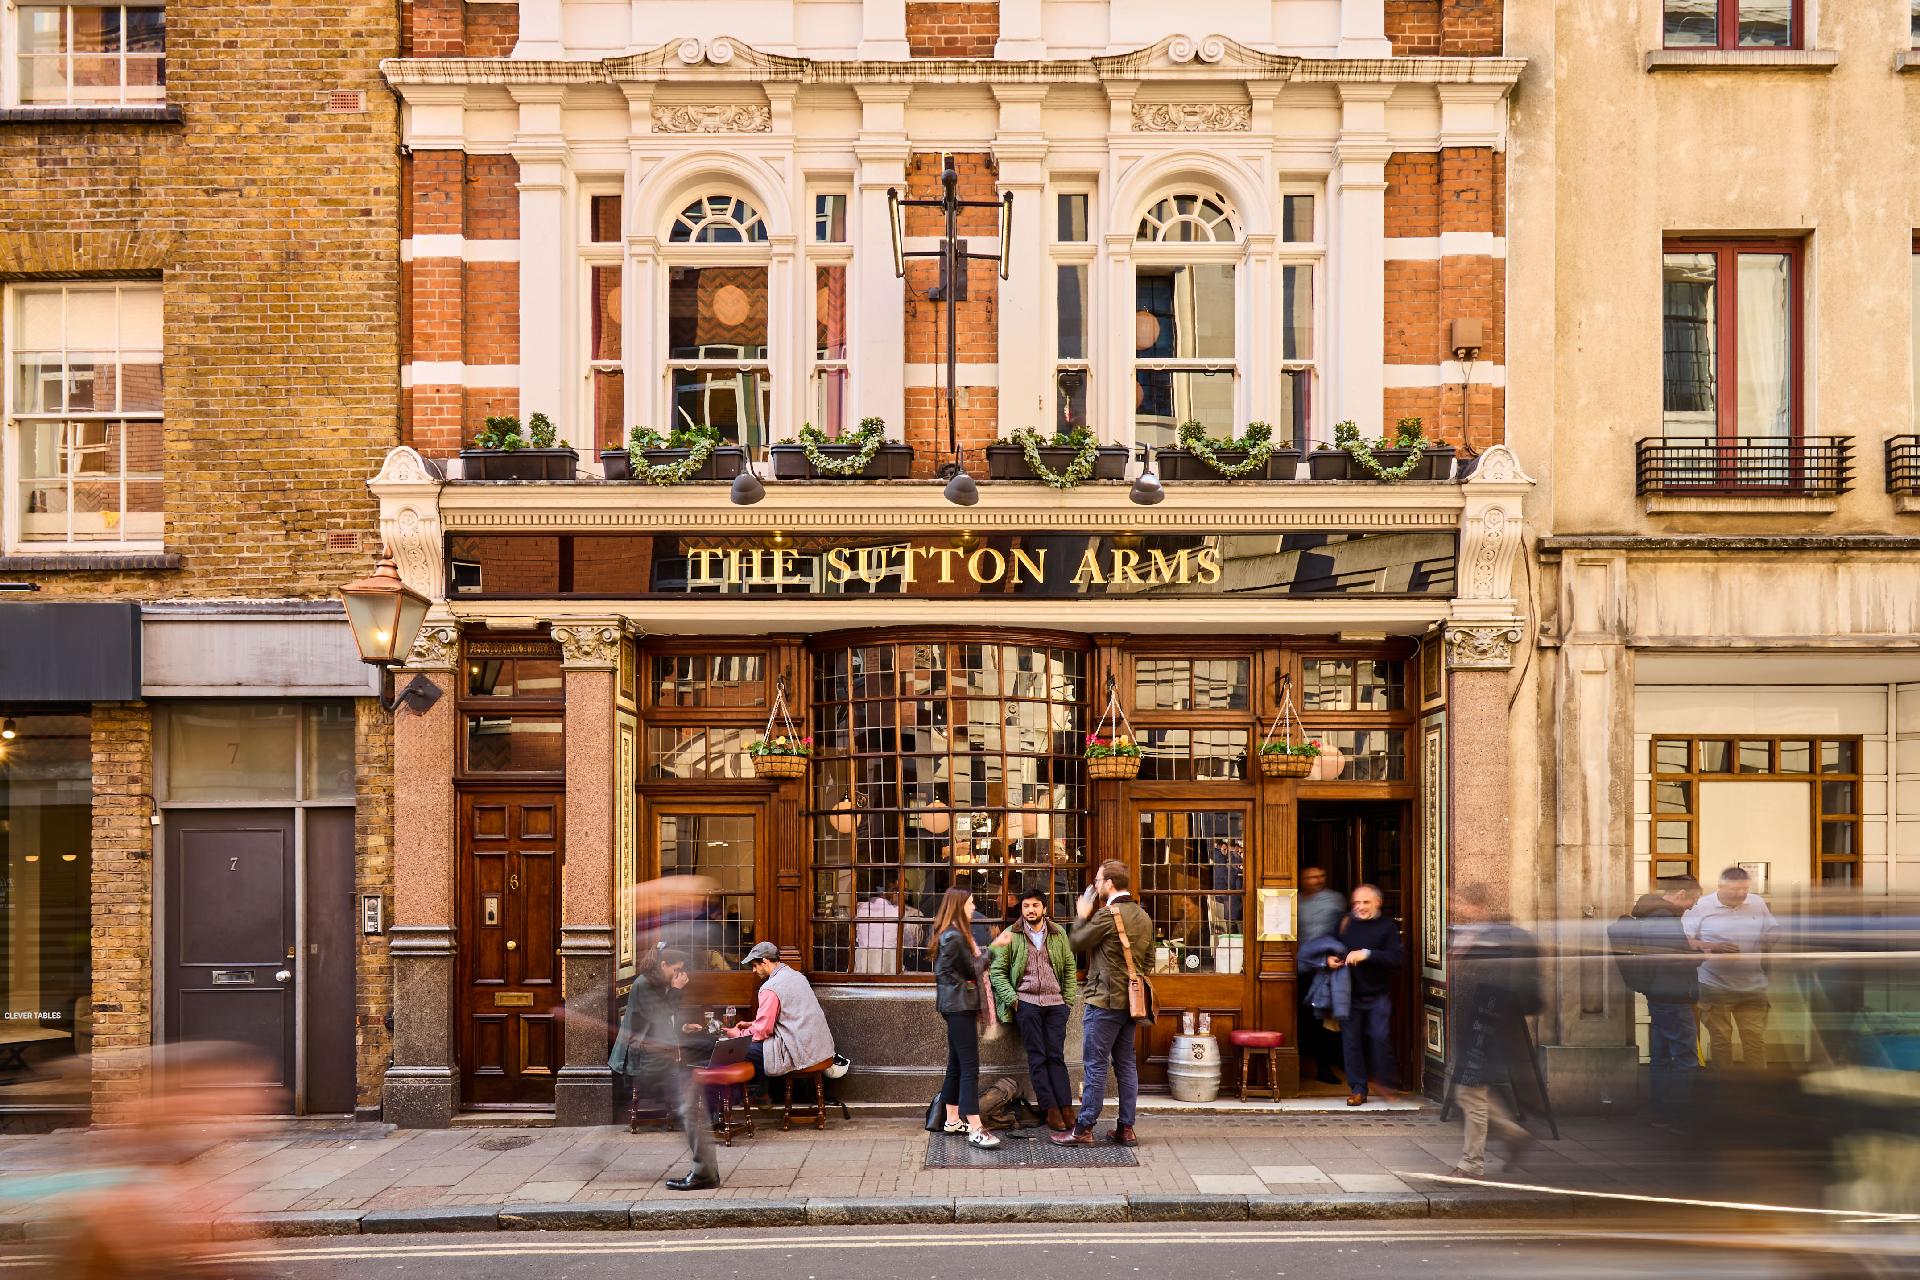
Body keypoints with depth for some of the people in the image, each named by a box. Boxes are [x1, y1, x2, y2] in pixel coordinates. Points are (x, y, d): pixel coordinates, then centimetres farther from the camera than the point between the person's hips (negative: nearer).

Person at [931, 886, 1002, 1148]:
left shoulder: (952, 934, 16)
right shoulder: (953, 937, -17)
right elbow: (972, 971, -13)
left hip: (957, 1007, 11)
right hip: (960, 1006, -11)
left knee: (957, 1064, 16)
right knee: (970, 1067, -13)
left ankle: (953, 1119, 24)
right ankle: (975, 1129, -16)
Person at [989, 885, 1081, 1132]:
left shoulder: (1059, 935, 10)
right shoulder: (1011, 935, 3)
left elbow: (1070, 968, 15)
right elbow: (997, 970, 2)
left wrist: (1069, 999, 7)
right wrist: (1011, 998, -7)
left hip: (1055, 1002, 2)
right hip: (1026, 1003, -2)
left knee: (1056, 1056, 0)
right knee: (1037, 1057, -2)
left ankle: (1065, 1109, -1)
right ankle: (1050, 1110, 0)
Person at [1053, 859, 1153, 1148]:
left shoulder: (1107, 915, -16)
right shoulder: (1143, 917, 10)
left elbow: (1076, 943, -7)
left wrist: (1082, 916, 7)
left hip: (1105, 999, -8)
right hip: (1131, 999, 8)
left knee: (1095, 1065, -3)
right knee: (1126, 1064, 12)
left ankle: (1083, 1129, 1)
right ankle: (1126, 1128, 14)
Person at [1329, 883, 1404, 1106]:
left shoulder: (1388, 927, -7)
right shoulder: (1346, 924, 4)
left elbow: (1399, 958, -19)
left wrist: (1367, 954, -28)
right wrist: (1329, 959, -4)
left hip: (1378, 994, -3)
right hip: (1350, 993, 3)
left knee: (1380, 1037, -9)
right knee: (1351, 1040, 3)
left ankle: (1386, 1082, 13)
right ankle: (1358, 1089, 13)